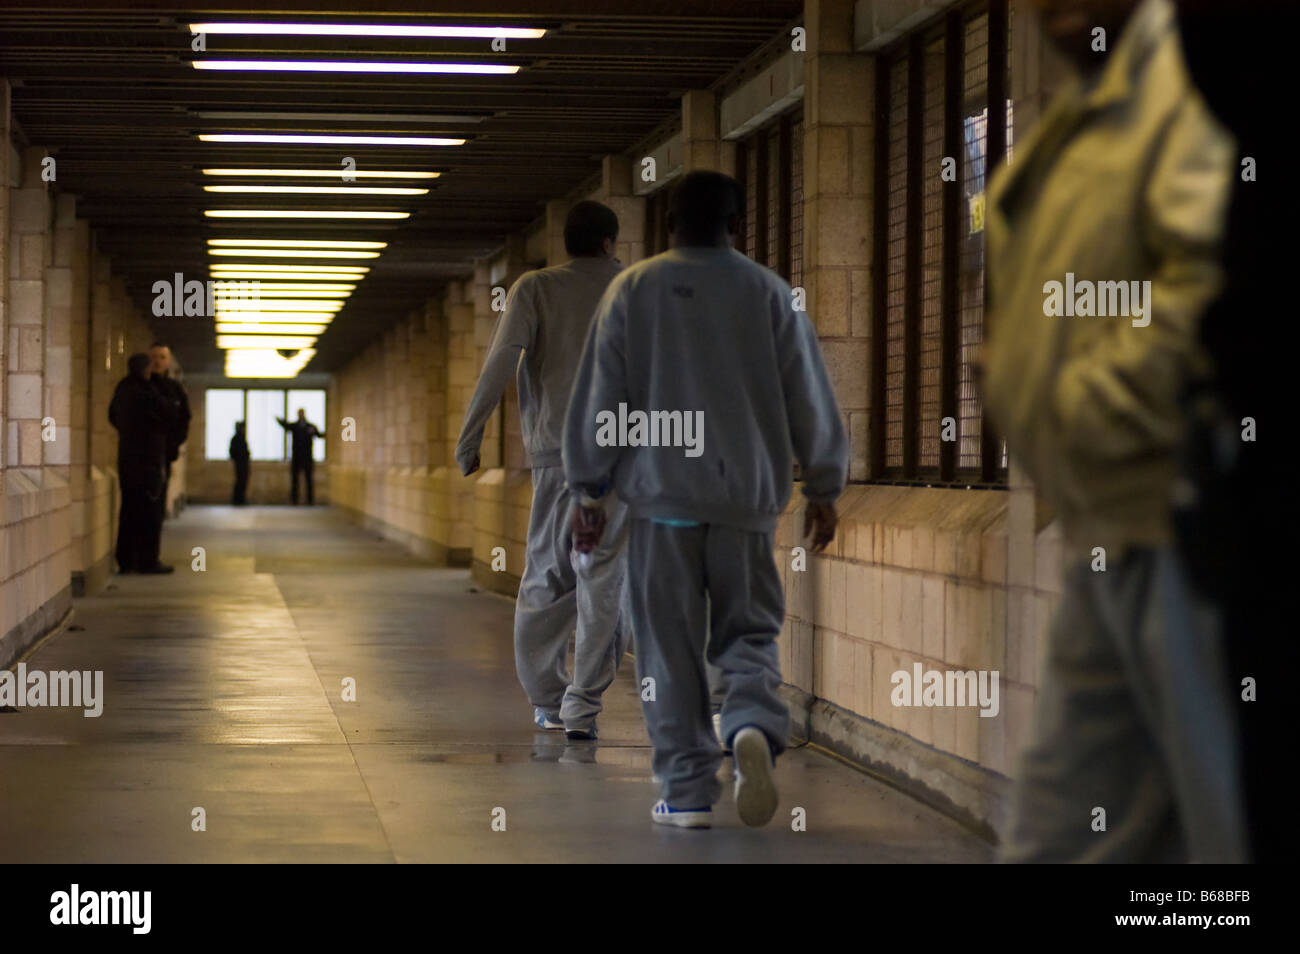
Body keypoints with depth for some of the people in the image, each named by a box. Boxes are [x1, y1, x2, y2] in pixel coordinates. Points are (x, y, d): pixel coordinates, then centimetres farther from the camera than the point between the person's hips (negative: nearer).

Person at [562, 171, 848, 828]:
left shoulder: (632, 291, 2)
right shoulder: (768, 293, 3)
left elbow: (598, 398, 2)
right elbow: (809, 399, 5)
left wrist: (589, 492, 9)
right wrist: (823, 490, 14)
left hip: (661, 495, -1)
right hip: (746, 495, 1)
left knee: (670, 648, 5)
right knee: (747, 630, 10)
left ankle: (687, 789, 4)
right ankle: (753, 725, -19)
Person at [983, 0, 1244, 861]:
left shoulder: (1198, 76, -13)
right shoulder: (1099, 98, 20)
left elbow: (1216, 272, -27)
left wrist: (1093, 406, -18)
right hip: (1119, 529, 10)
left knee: (1233, 821, -4)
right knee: (1065, 823, 14)